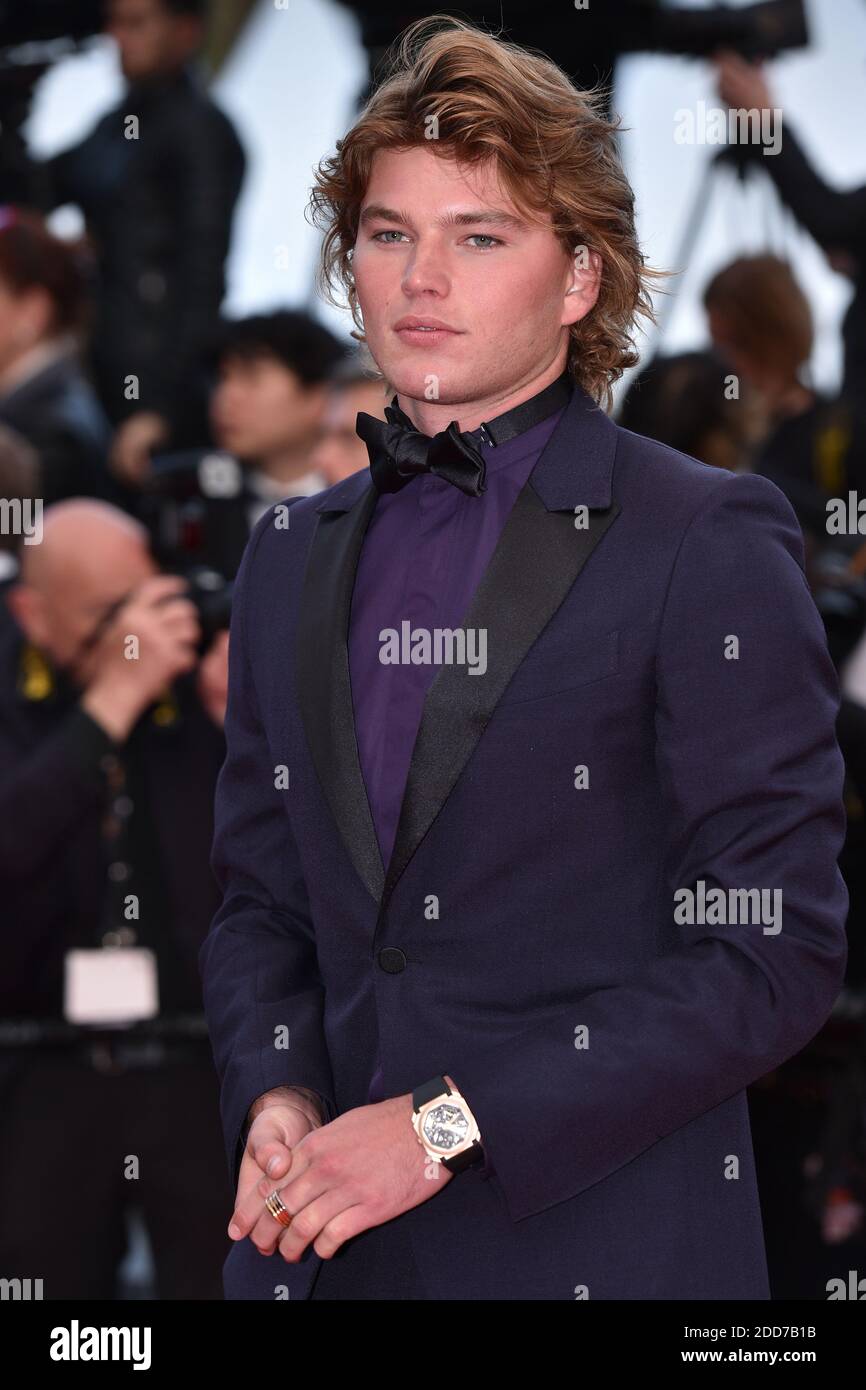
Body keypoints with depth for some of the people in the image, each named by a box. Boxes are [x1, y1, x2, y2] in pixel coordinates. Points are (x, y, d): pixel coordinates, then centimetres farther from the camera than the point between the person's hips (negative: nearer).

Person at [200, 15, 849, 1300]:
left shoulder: (711, 545, -7)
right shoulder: (292, 559, 12)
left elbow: (773, 954, -11)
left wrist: (448, 1123, -15)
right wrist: (275, 1092, -5)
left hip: (602, 1246, -5)